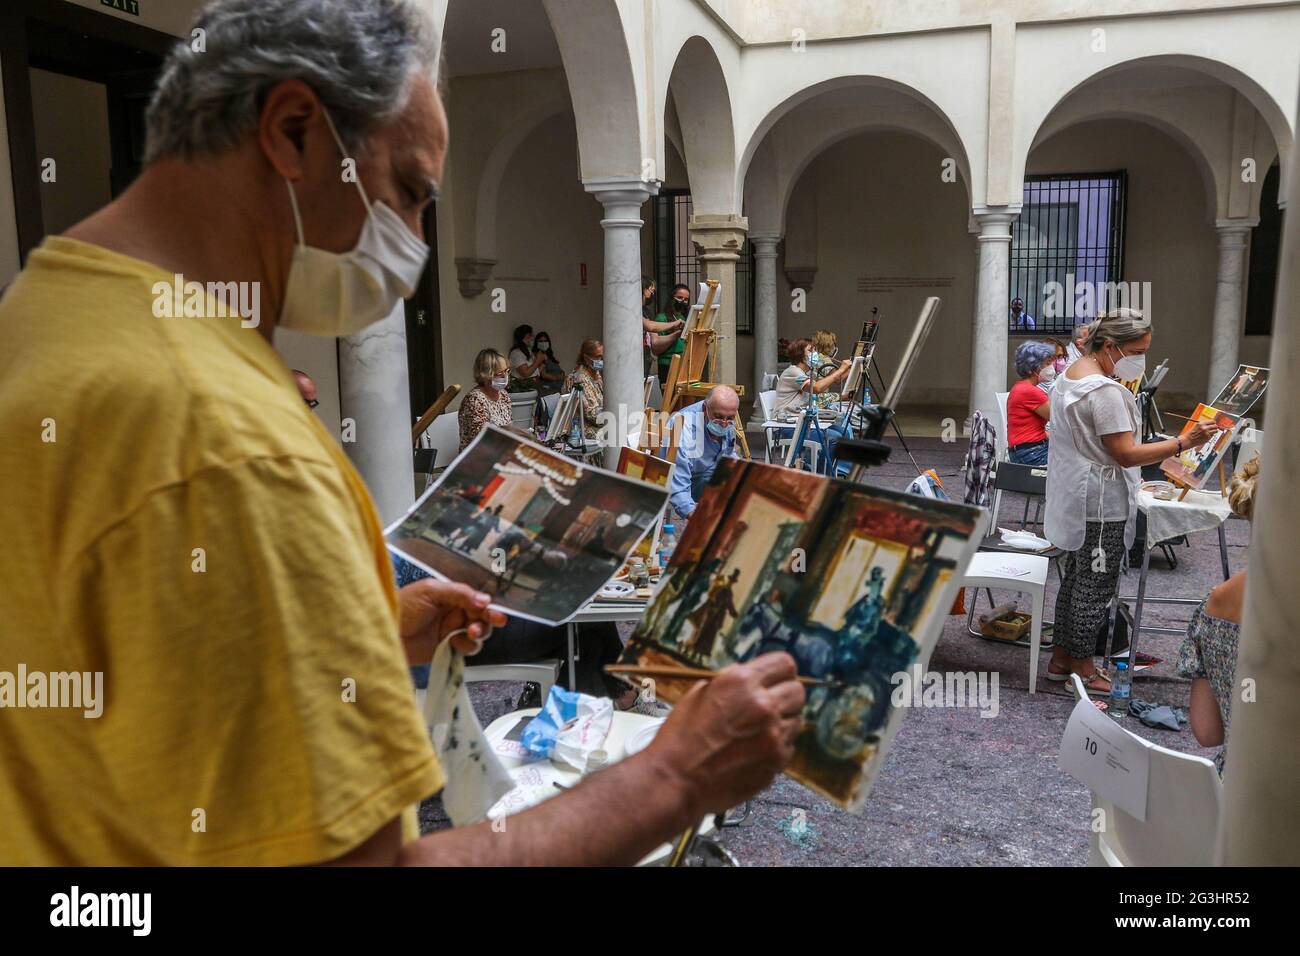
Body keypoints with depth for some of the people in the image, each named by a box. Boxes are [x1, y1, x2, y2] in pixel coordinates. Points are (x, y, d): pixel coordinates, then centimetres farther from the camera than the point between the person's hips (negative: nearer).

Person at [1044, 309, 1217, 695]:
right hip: (1102, 504, -10)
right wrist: (1183, 443, -22)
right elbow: (1126, 454, -22)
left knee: (1075, 578, 17)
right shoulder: (1104, 391, -22)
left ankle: (1060, 658, 25)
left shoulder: (1071, 374, 11)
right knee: (1095, 586, 1)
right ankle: (1083, 668, 11)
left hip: (1077, 500, 10)